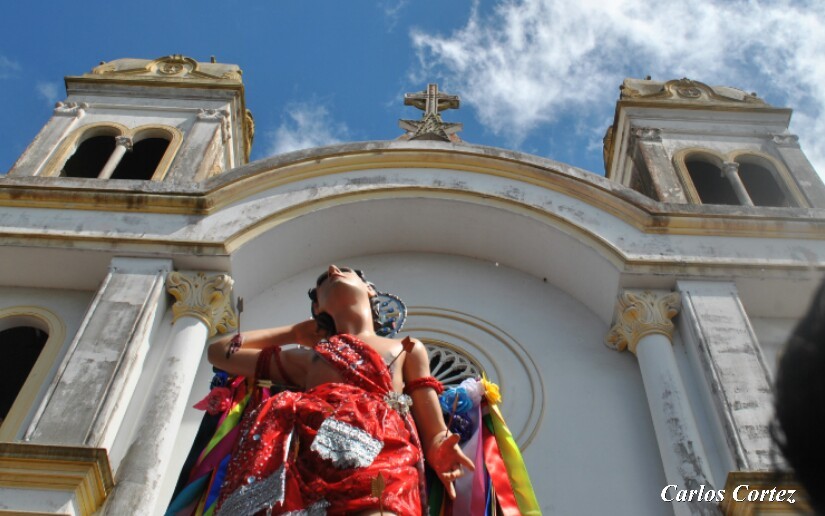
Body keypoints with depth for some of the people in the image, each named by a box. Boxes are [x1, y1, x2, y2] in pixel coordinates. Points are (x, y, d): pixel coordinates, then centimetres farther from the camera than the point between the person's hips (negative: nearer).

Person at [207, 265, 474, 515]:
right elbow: (219, 351, 40)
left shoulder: (408, 350, 29)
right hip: (310, 470, 2)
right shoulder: (305, 358, 33)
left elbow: (434, 435, 18)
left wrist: (441, 453, -7)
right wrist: (292, 333, 42)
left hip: (380, 464, -2)